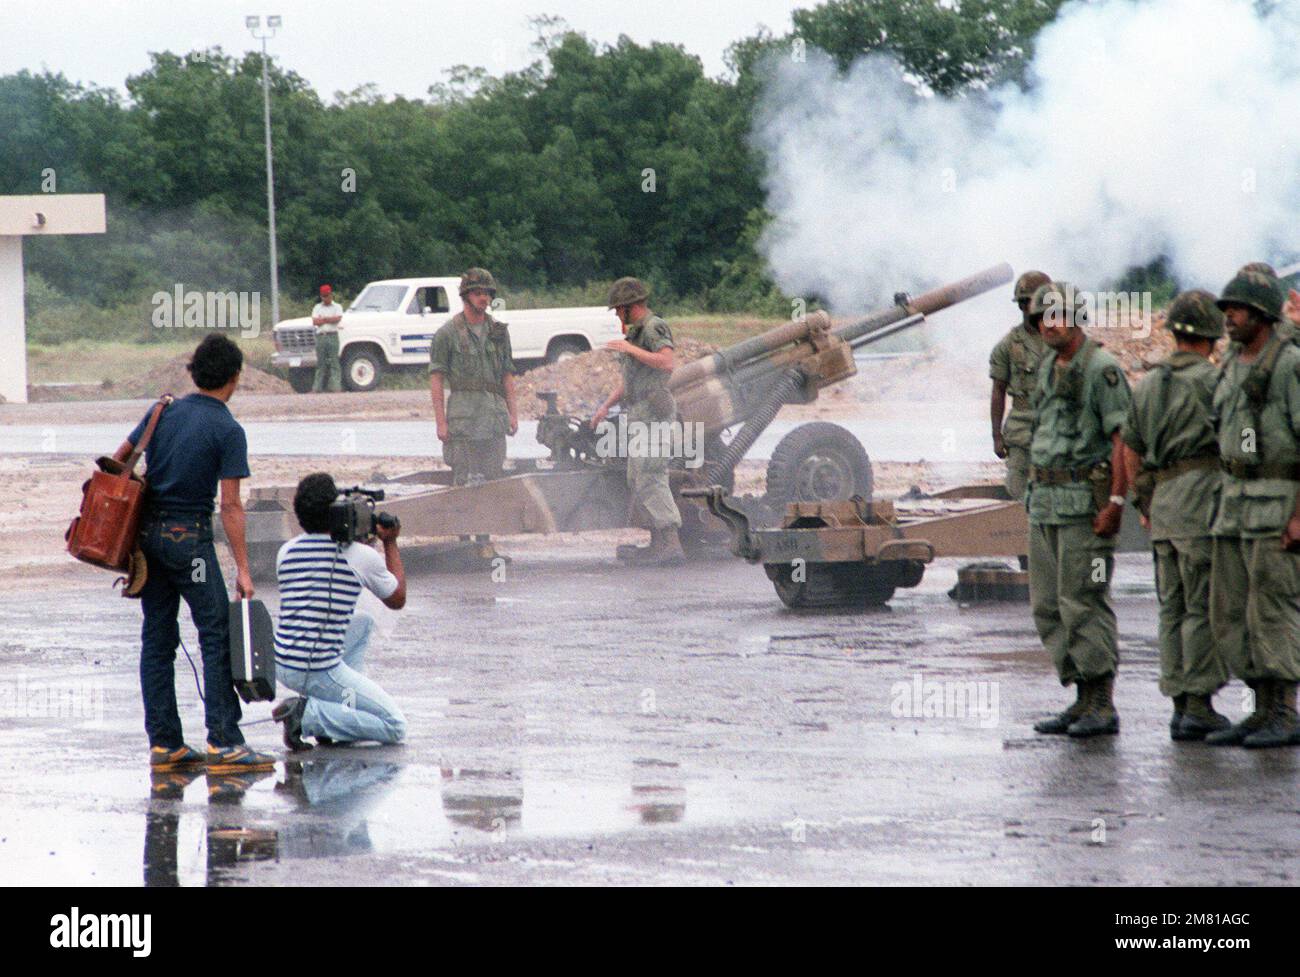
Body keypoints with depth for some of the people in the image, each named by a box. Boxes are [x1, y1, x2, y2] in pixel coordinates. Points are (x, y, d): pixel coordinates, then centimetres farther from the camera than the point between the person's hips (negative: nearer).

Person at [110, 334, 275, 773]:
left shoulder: (164, 411, 8)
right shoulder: (228, 431, -9)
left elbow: (118, 460, 13)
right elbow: (231, 506, -12)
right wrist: (243, 569, -10)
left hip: (148, 534, 6)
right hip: (189, 537, -6)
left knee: (157, 639, 9)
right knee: (217, 637, -4)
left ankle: (163, 743, 9)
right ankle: (223, 742, -10)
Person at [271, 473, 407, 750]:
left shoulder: (286, 552, 5)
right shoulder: (361, 556, -10)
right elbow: (398, 600, 9)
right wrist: (390, 543, 18)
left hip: (281, 667, 7)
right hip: (320, 672, -7)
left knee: (363, 622, 29)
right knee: (395, 727, 3)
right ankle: (310, 714, -11)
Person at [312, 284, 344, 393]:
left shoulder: (337, 307, 9)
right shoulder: (317, 308, 15)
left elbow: (338, 319, -9)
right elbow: (315, 322, 1)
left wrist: (323, 319, -3)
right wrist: (330, 320, -3)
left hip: (332, 336, -2)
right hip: (320, 336, 2)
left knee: (334, 363, -6)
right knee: (320, 363, 4)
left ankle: (335, 388, -10)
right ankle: (316, 388, 4)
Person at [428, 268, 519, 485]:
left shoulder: (499, 331, 14)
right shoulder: (448, 333, -1)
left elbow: (507, 375, 17)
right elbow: (436, 379, -3)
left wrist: (513, 413, 8)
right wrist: (441, 422, -10)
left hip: (495, 414, 5)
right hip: (463, 416, -5)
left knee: (493, 479, 4)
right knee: (465, 481, -6)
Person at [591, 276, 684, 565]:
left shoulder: (654, 328, -10)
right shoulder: (637, 332, 21)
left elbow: (668, 363, -27)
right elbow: (628, 379, 29)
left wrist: (629, 348, -21)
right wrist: (606, 406, 21)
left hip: (653, 412, -11)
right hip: (640, 415, 11)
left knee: (650, 479, -15)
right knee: (637, 480, 13)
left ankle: (671, 546, -19)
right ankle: (657, 544, 16)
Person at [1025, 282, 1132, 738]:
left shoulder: (1102, 369, -10)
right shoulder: (1047, 370, 16)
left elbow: (1123, 437, -15)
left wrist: (1116, 502, -21)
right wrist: (1035, 488, 18)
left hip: (1085, 502, -9)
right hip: (1045, 503, 9)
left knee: (1084, 605, -9)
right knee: (1048, 607, 8)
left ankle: (1103, 706, -5)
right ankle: (1083, 700, 13)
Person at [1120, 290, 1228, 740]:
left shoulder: (1148, 385, 14)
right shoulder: (1210, 380, -9)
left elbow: (1130, 450, 18)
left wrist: (1144, 502, 27)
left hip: (1161, 501, 7)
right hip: (1202, 497, -7)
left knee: (1173, 608, 9)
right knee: (1204, 607, -5)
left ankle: (1180, 705, 10)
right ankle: (1199, 707, -7)